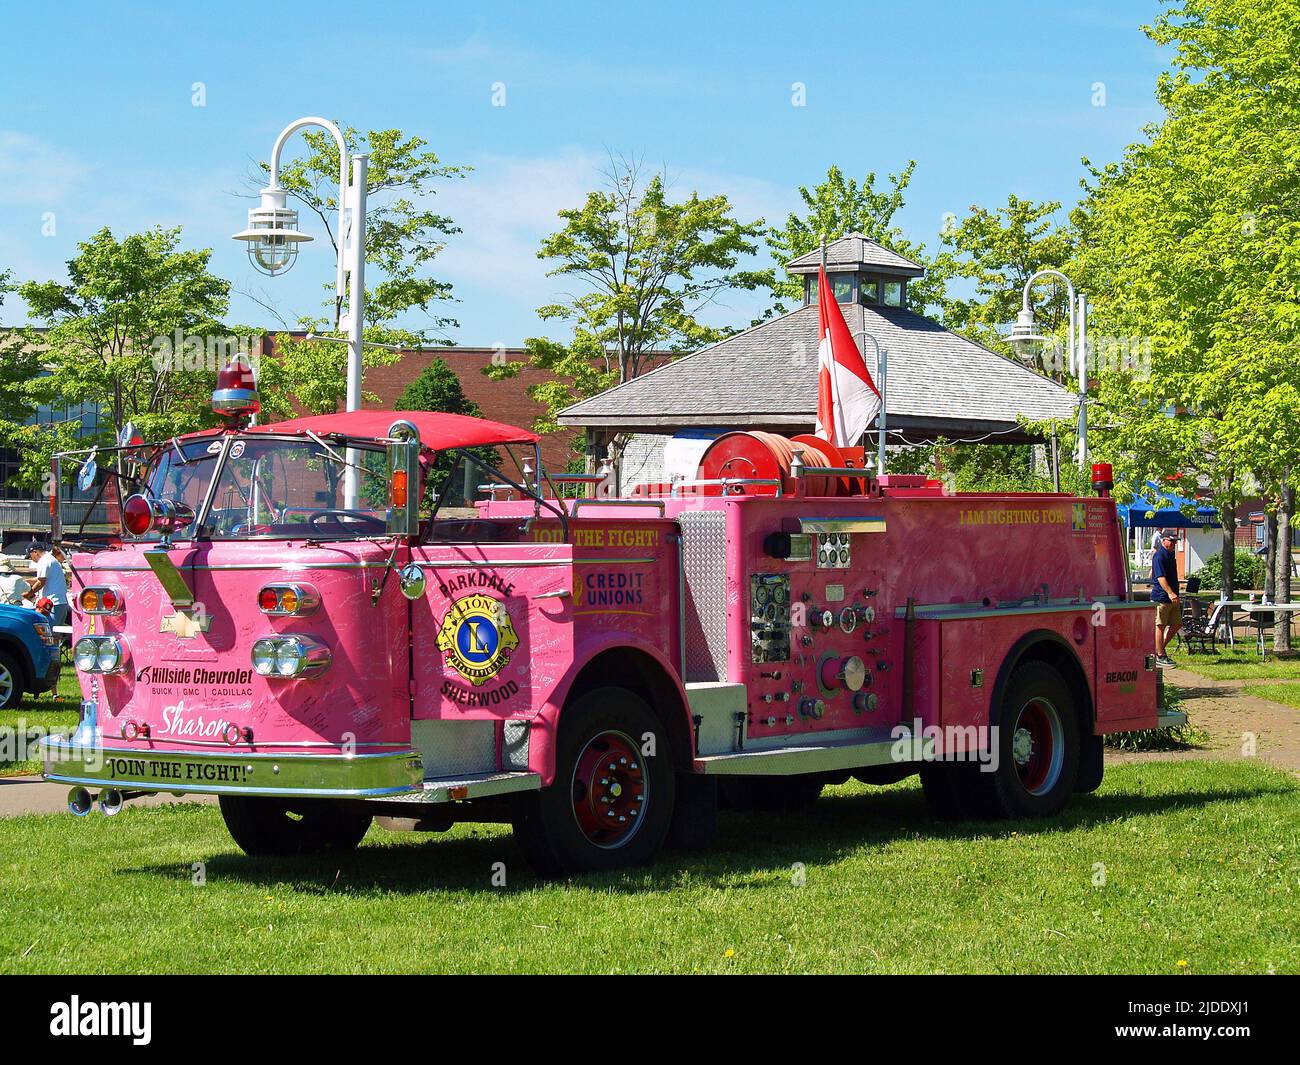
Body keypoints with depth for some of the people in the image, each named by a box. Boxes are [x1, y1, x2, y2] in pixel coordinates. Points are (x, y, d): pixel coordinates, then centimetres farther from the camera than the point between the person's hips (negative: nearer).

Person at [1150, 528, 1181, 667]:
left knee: (1177, 624, 10)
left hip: (1172, 597, 10)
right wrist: (1170, 593, -31)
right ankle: (1160, 656, 1)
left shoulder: (1170, 555, 17)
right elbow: (1160, 577, -22)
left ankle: (1161, 648, 22)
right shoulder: (1159, 556, -13)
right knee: (1160, 626, -3)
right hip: (1161, 597, -10)